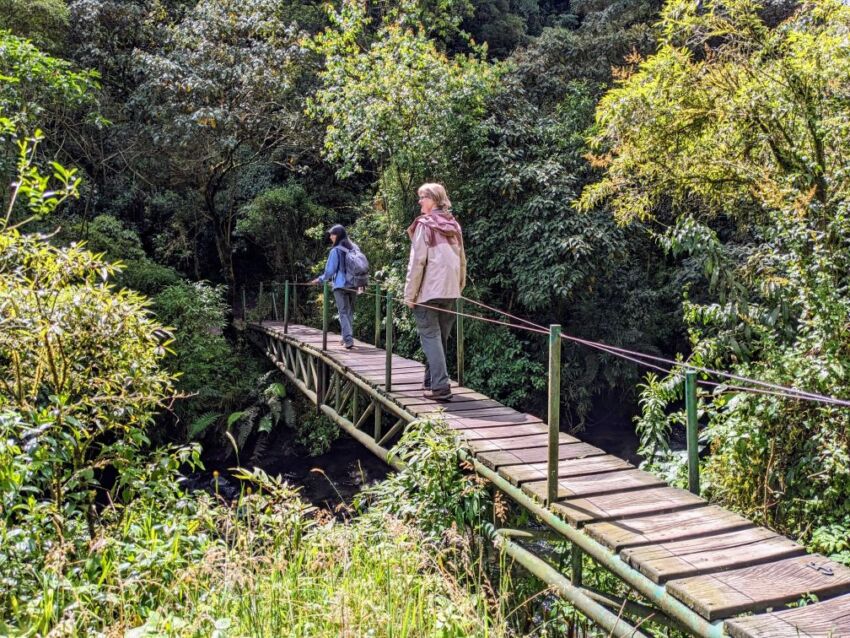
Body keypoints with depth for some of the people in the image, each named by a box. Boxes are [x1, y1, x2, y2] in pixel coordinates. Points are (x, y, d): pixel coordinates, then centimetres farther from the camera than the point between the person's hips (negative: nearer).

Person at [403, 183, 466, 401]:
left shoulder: (424, 225, -8)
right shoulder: (453, 225, 12)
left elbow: (417, 261, -12)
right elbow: (462, 259, 14)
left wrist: (410, 293, -9)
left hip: (428, 290, -6)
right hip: (450, 290, 6)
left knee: (430, 336, -3)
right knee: (441, 337, 14)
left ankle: (440, 386, -11)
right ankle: (431, 380, 25)